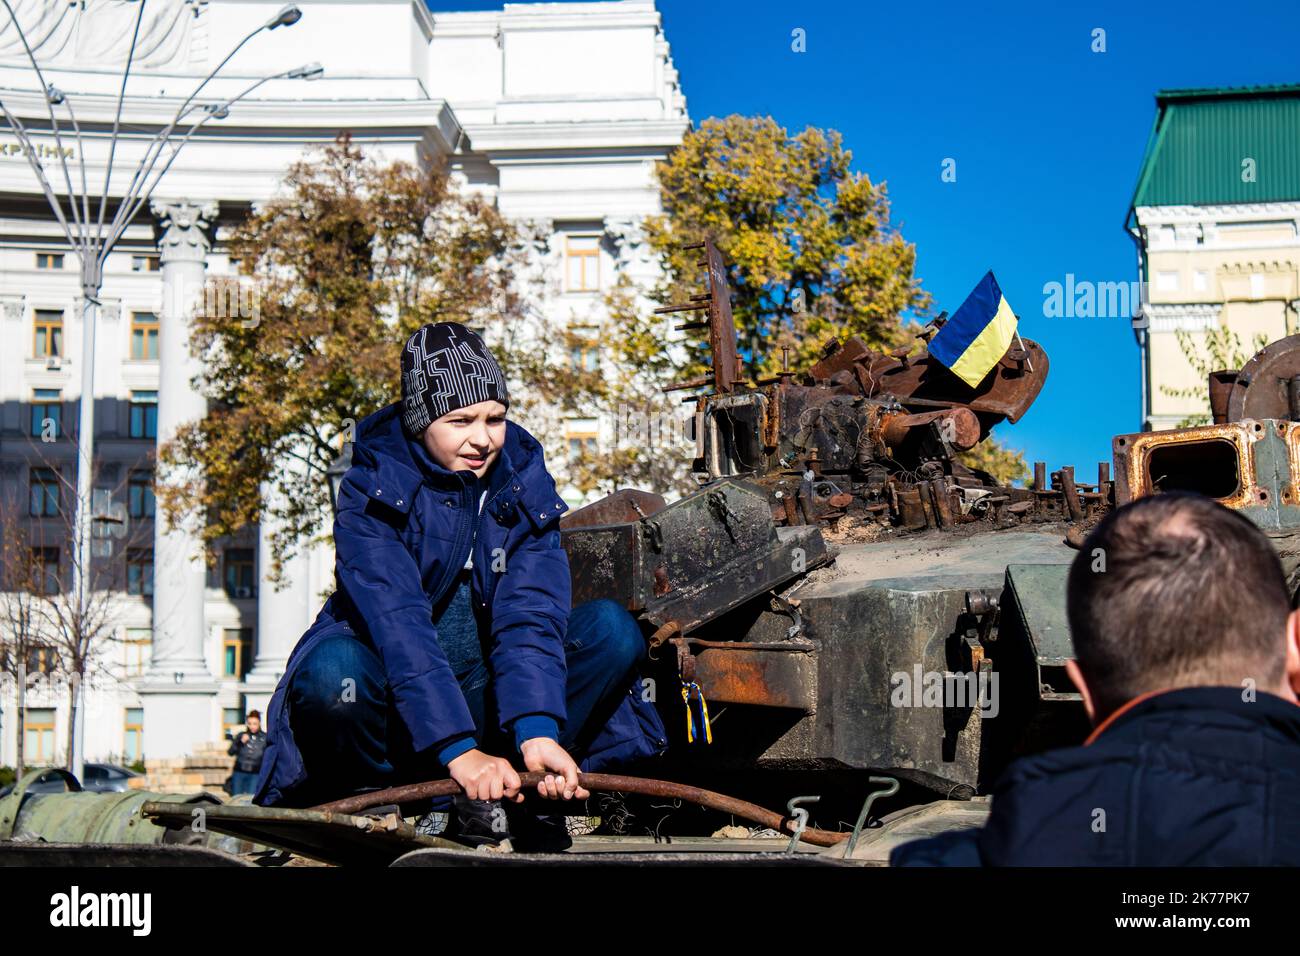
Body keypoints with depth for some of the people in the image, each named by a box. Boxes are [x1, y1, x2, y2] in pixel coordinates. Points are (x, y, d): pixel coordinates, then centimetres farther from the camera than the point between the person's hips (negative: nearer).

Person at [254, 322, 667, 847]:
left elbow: (531, 613, -16)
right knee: (332, 672, -37)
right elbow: (396, 621, -26)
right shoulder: (373, 488, -12)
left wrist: (537, 731, -34)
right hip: (398, 704, -3)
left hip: (484, 700, 4)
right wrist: (458, 750, -38)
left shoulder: (525, 482, -2)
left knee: (613, 627, -18)